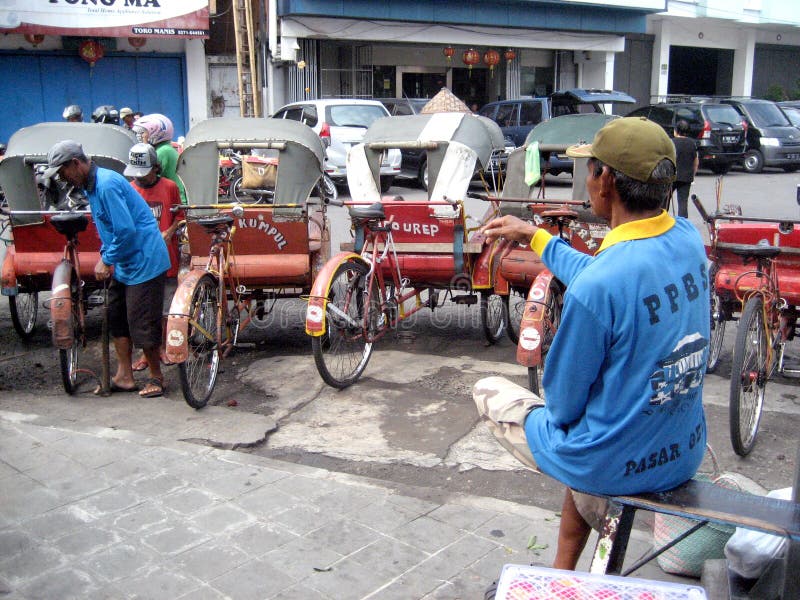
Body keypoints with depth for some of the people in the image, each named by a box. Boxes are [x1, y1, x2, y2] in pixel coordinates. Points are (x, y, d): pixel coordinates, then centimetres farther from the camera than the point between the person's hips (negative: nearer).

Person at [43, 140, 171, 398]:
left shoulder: (107, 185, -21)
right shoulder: (91, 185, 11)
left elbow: (126, 230, -24)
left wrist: (107, 261, -14)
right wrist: (105, 257, 10)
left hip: (144, 260, -11)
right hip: (125, 262, 11)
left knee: (141, 323, -3)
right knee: (117, 318, 14)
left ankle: (156, 378, 12)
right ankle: (124, 376, 21)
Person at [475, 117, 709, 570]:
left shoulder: (595, 288, -30)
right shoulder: (688, 240, -7)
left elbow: (564, 402, -17)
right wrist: (533, 235, 19)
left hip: (615, 466, -6)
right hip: (686, 456, 7)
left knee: (489, 390, 14)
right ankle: (565, 573, 37)